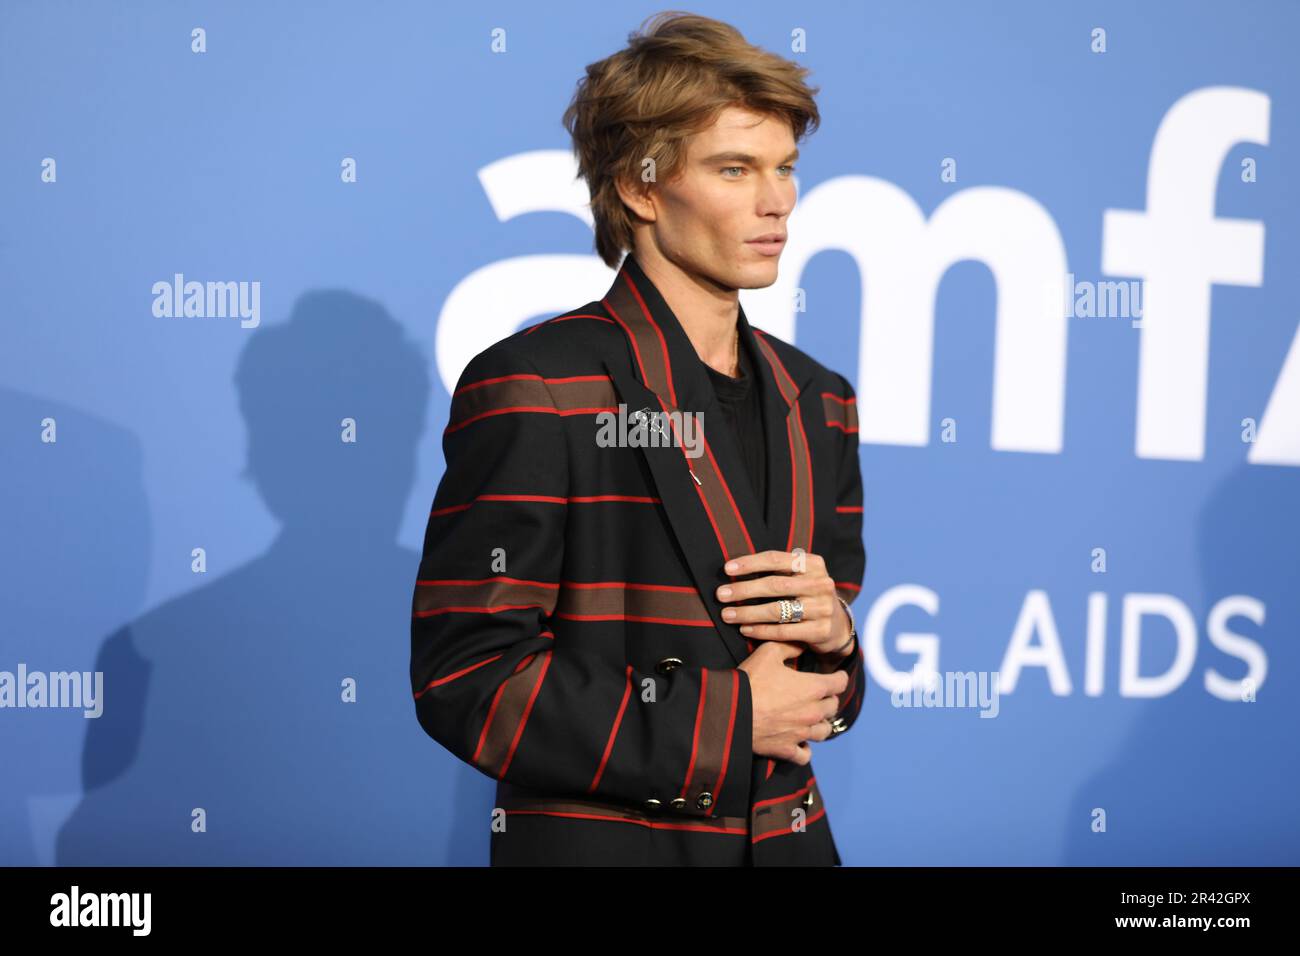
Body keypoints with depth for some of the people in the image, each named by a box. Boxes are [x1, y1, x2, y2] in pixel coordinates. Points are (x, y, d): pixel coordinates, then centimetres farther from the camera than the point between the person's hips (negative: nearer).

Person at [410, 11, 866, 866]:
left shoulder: (816, 403, 7)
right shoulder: (535, 390, -13)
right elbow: (465, 680, -17)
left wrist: (833, 636, -8)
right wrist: (724, 718, -16)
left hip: (790, 840, 6)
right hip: (603, 840, -6)